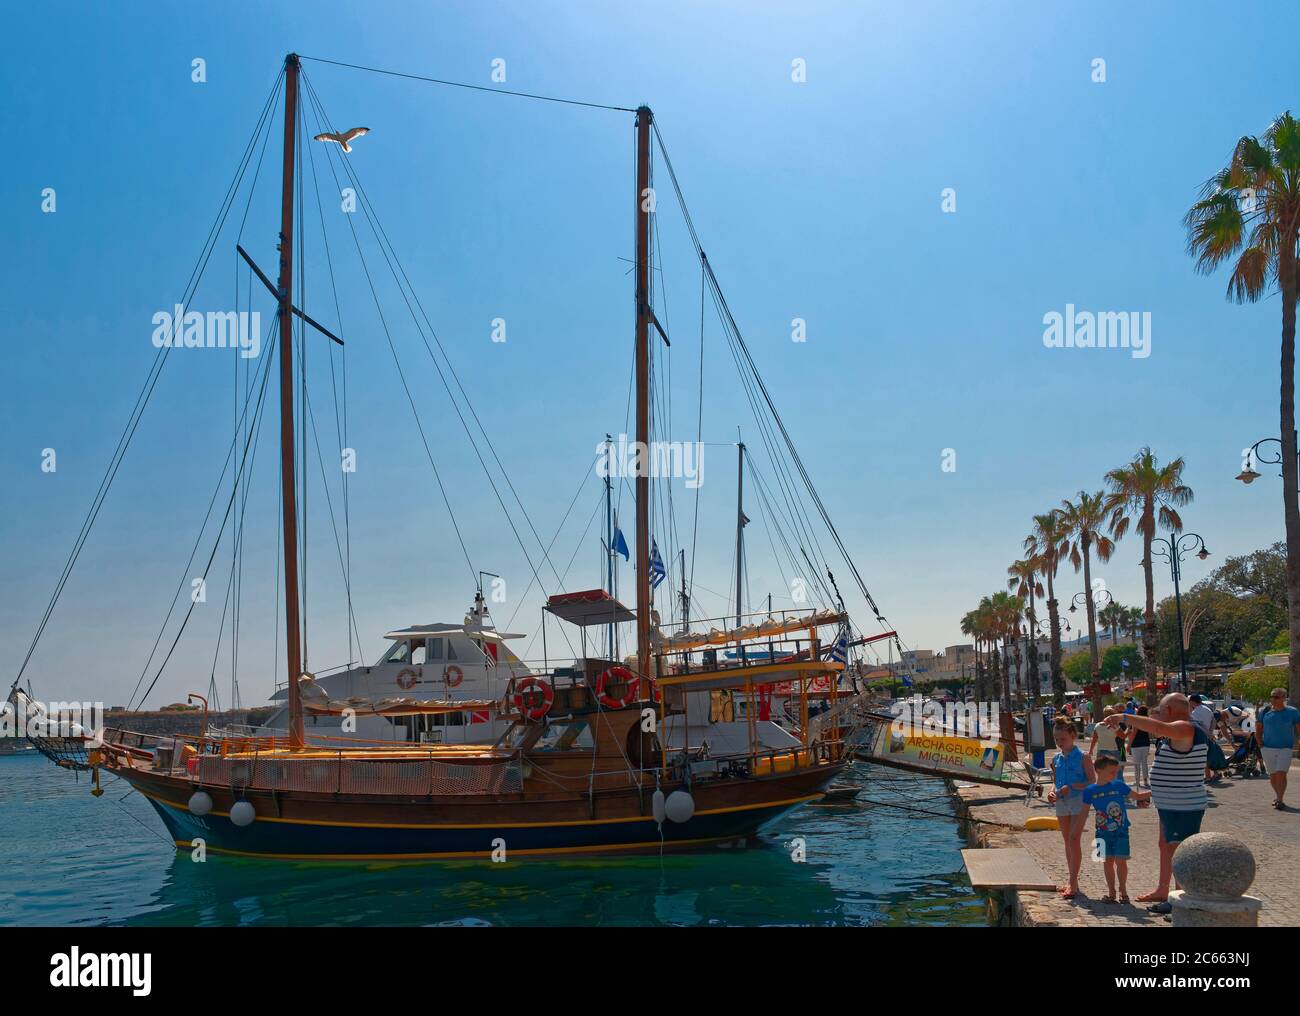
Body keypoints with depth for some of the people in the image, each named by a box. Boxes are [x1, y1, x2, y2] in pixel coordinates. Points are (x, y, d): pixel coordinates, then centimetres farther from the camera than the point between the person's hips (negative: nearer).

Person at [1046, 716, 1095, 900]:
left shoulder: (1082, 757, -9)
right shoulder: (1056, 759, 9)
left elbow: (1092, 781, -12)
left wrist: (1071, 787, -22)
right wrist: (1053, 792, -3)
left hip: (1079, 802, -6)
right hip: (1062, 803, 7)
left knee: (1074, 840, -13)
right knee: (1067, 842, 12)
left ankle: (1073, 883, -13)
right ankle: (1073, 881, 20)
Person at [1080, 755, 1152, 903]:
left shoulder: (1119, 785, -3)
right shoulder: (1090, 790, -3)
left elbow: (1137, 796, 9)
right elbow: (1084, 813, 4)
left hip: (1121, 831, -1)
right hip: (1103, 833, 1)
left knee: (1121, 861, -5)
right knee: (1108, 861, 8)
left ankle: (1123, 890, 11)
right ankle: (1111, 891, 19)